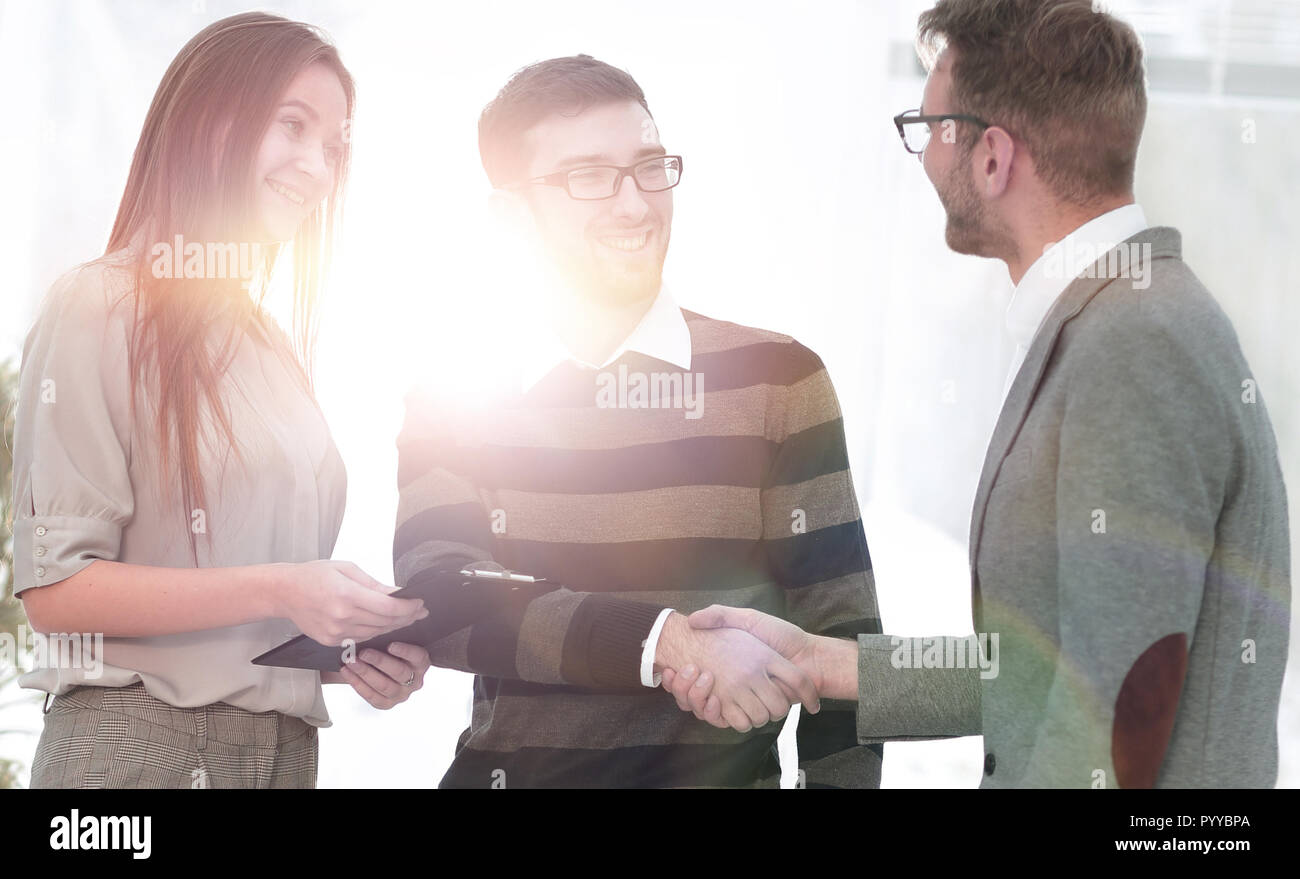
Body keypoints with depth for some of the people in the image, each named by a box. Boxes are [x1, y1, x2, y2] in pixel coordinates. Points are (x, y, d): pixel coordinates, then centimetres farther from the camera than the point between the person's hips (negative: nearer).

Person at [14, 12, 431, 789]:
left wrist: (357, 648, 0)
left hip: (284, 745, 7)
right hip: (140, 744, -7)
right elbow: (55, 587, -14)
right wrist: (279, 592, -20)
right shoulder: (102, 309, -7)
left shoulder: (276, 350, 16)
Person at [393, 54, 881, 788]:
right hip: (511, 767, 1)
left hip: (722, 771, -1)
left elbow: (839, 636, -4)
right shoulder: (452, 398, 1)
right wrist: (667, 640, -25)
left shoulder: (776, 378, -4)